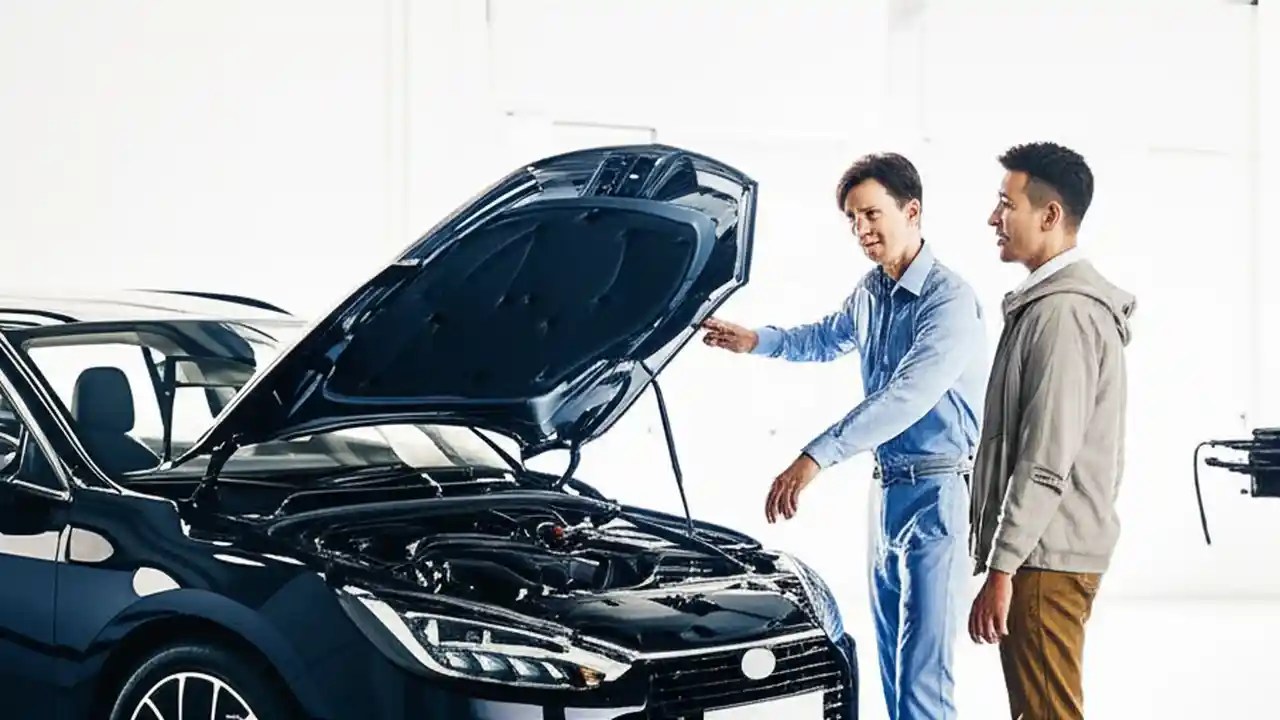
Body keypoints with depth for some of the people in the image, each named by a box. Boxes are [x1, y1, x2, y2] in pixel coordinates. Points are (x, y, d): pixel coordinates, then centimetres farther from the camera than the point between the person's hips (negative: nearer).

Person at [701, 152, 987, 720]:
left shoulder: (949, 300, -20)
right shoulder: (871, 291, 8)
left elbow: (906, 396, -32)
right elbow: (826, 340, 31)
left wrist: (816, 457, -38)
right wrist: (756, 341, 15)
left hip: (938, 493, -9)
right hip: (889, 486, 9)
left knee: (923, 665, -10)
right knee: (891, 650, 16)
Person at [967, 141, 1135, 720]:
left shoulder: (1063, 312, -17)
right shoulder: (1052, 300, 16)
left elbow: (1045, 462, -22)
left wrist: (1002, 569, -22)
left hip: (1047, 556, -11)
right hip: (1051, 549, 11)